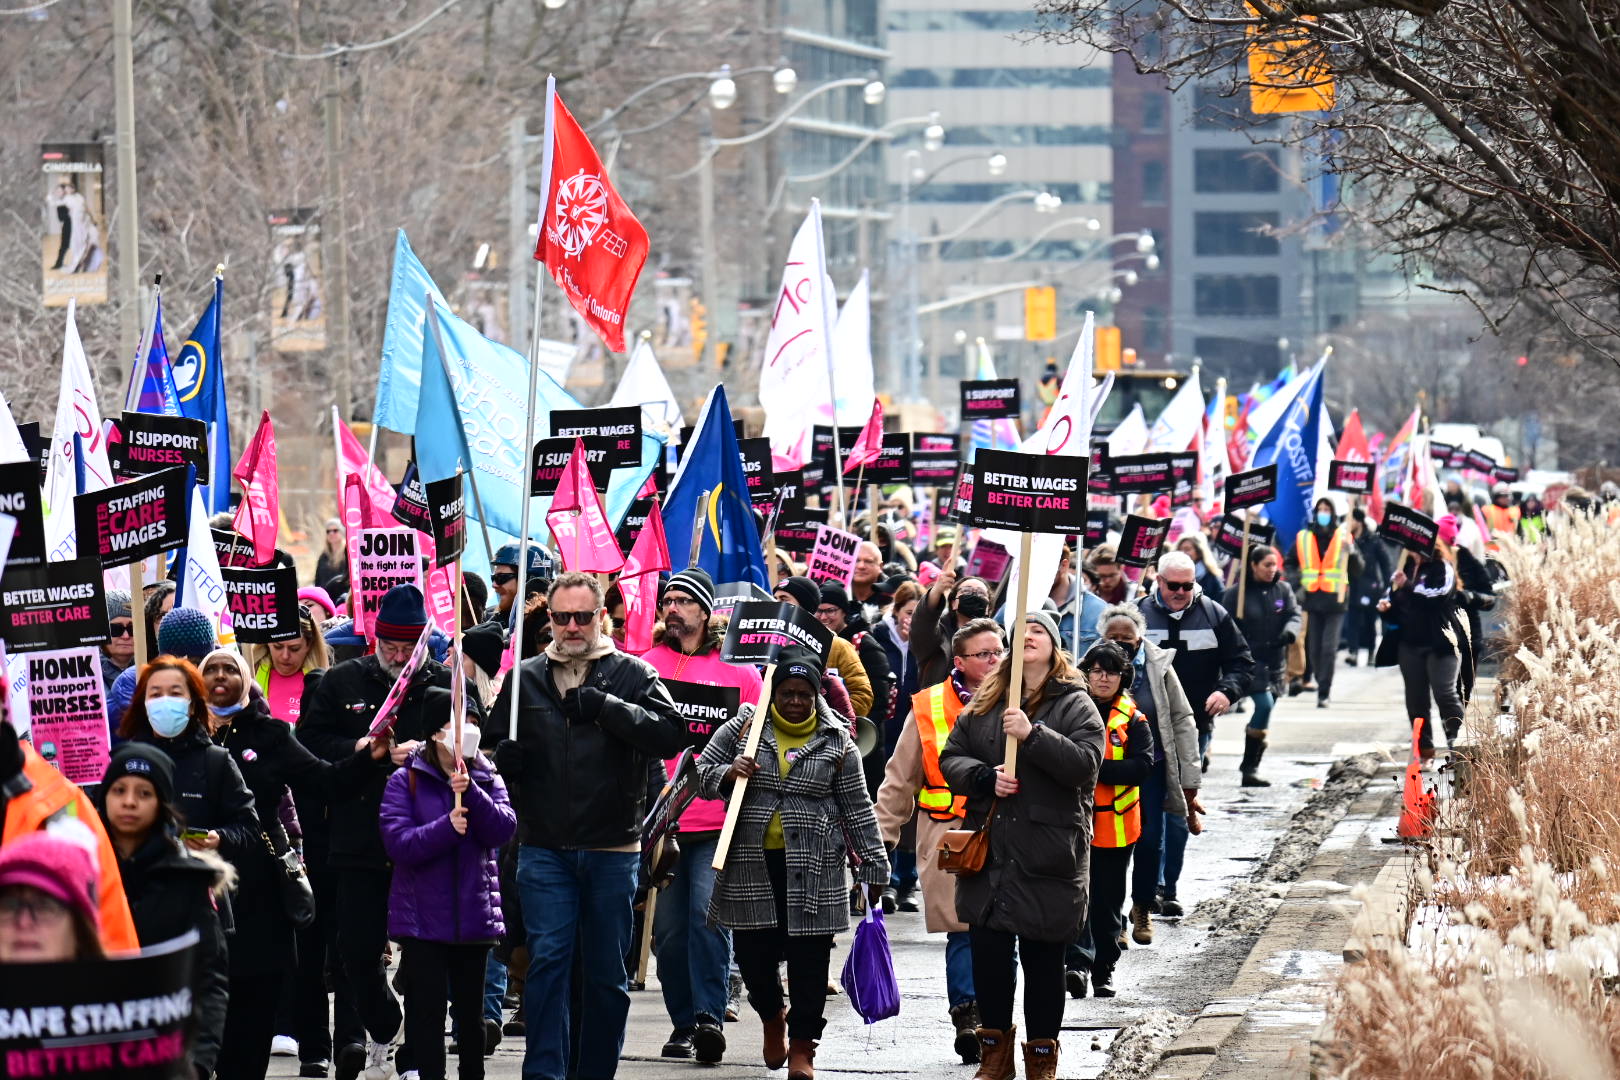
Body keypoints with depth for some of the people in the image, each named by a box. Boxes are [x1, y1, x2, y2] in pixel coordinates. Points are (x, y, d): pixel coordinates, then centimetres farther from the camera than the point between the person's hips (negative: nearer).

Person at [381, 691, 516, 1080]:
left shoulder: (487, 779, 8)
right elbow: (398, 843, -12)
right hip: (422, 914, -3)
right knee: (427, 1011, -4)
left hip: (475, 913, 3)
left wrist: (470, 793, -21)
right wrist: (447, 827, -24)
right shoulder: (406, 781, -1)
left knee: (471, 1010, 13)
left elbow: (504, 828, -8)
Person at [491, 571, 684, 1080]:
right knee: (547, 960, -7)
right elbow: (492, 746, 19)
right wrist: (503, 761, -6)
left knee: (608, 972, 7)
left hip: (613, 850, -1)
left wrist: (603, 705, -18)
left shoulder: (632, 674, 3)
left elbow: (670, 734, -12)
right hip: (544, 849, 1)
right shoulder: (525, 679, 10)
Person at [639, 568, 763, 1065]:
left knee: (708, 914, -14)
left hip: (718, 823, -2)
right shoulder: (646, 665, 9)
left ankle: (709, 1018, -13)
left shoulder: (739, 670, 6)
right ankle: (683, 1024, 13)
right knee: (669, 927, 4)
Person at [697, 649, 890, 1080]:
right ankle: (772, 1018, 35)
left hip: (812, 867, -1)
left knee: (808, 959, -2)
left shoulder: (836, 743, 4)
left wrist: (873, 866, 6)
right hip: (751, 864, 1)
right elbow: (702, 773, 9)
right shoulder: (743, 728, 5)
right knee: (753, 954, 5)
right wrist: (727, 774, -13)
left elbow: (857, 810, 7)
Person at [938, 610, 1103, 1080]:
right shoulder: (983, 703, 11)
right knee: (987, 952, 6)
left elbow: (1085, 762, -15)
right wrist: (986, 777, -10)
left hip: (1047, 857, -4)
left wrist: (1033, 735, -24)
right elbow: (951, 759, 9)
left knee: (1043, 960, 3)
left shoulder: (1075, 705, -1)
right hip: (988, 852, 4)